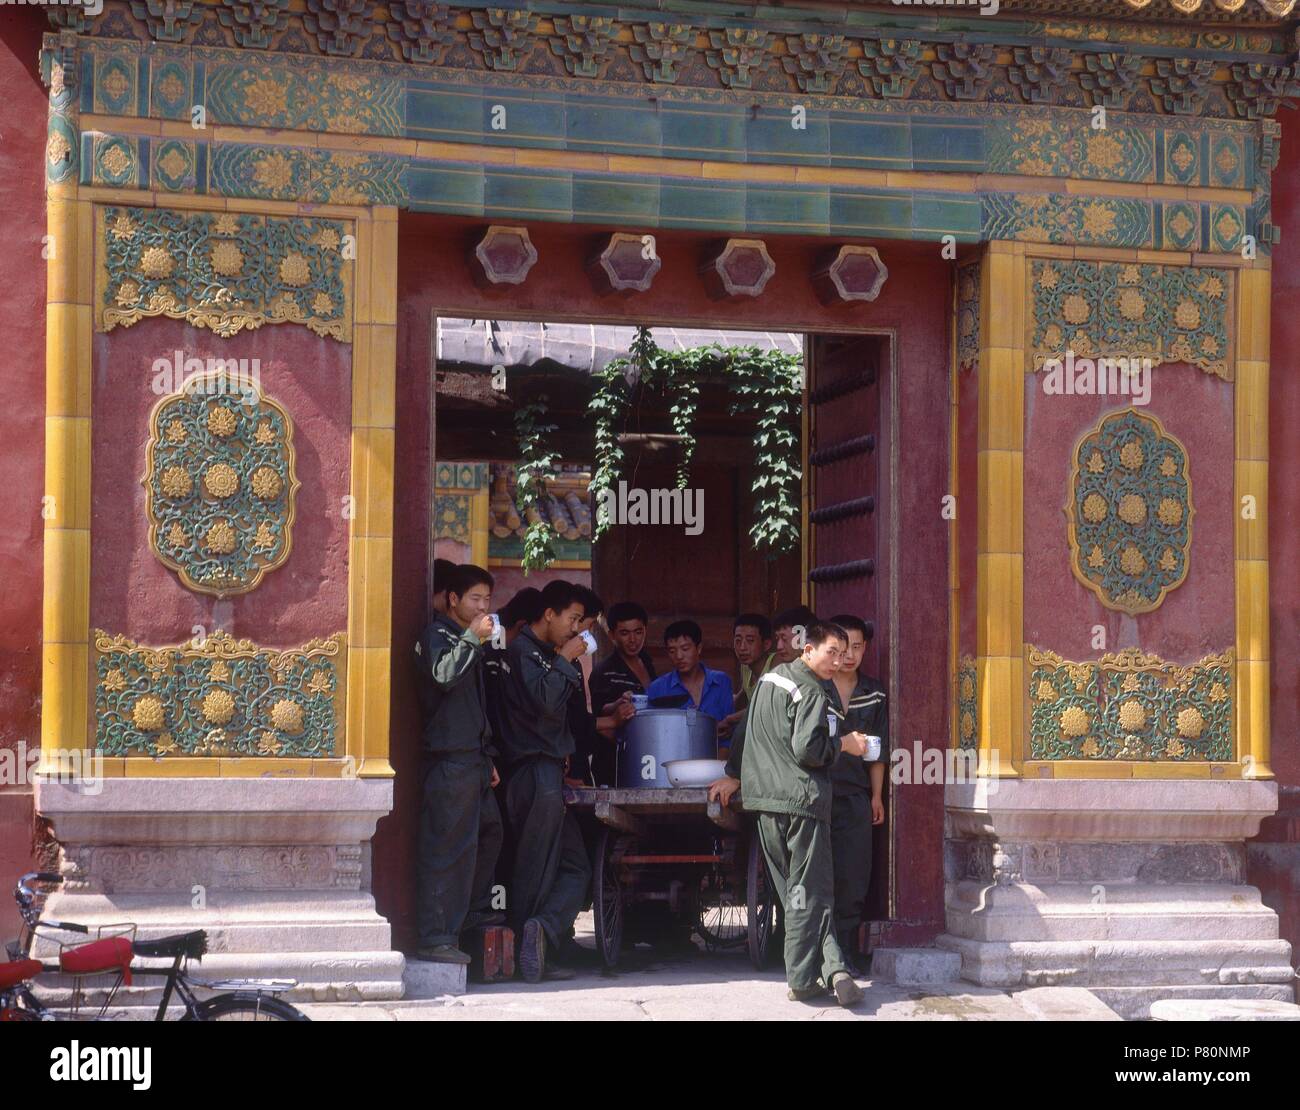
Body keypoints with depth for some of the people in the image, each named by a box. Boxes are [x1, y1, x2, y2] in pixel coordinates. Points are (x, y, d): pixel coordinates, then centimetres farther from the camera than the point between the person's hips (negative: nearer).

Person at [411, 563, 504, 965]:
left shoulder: (467, 640, 23)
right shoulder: (437, 634, -5)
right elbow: (444, 674, -26)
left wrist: (488, 757, 25)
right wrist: (473, 638, -20)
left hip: (473, 757, 10)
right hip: (449, 756, -10)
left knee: (489, 830, 18)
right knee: (448, 847, -11)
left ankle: (475, 911, 32)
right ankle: (436, 937, -11)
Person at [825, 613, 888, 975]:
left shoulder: (873, 694, 11)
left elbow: (878, 752, 15)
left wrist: (876, 796, 12)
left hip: (855, 796, 3)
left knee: (853, 878, 1)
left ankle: (848, 950, 8)